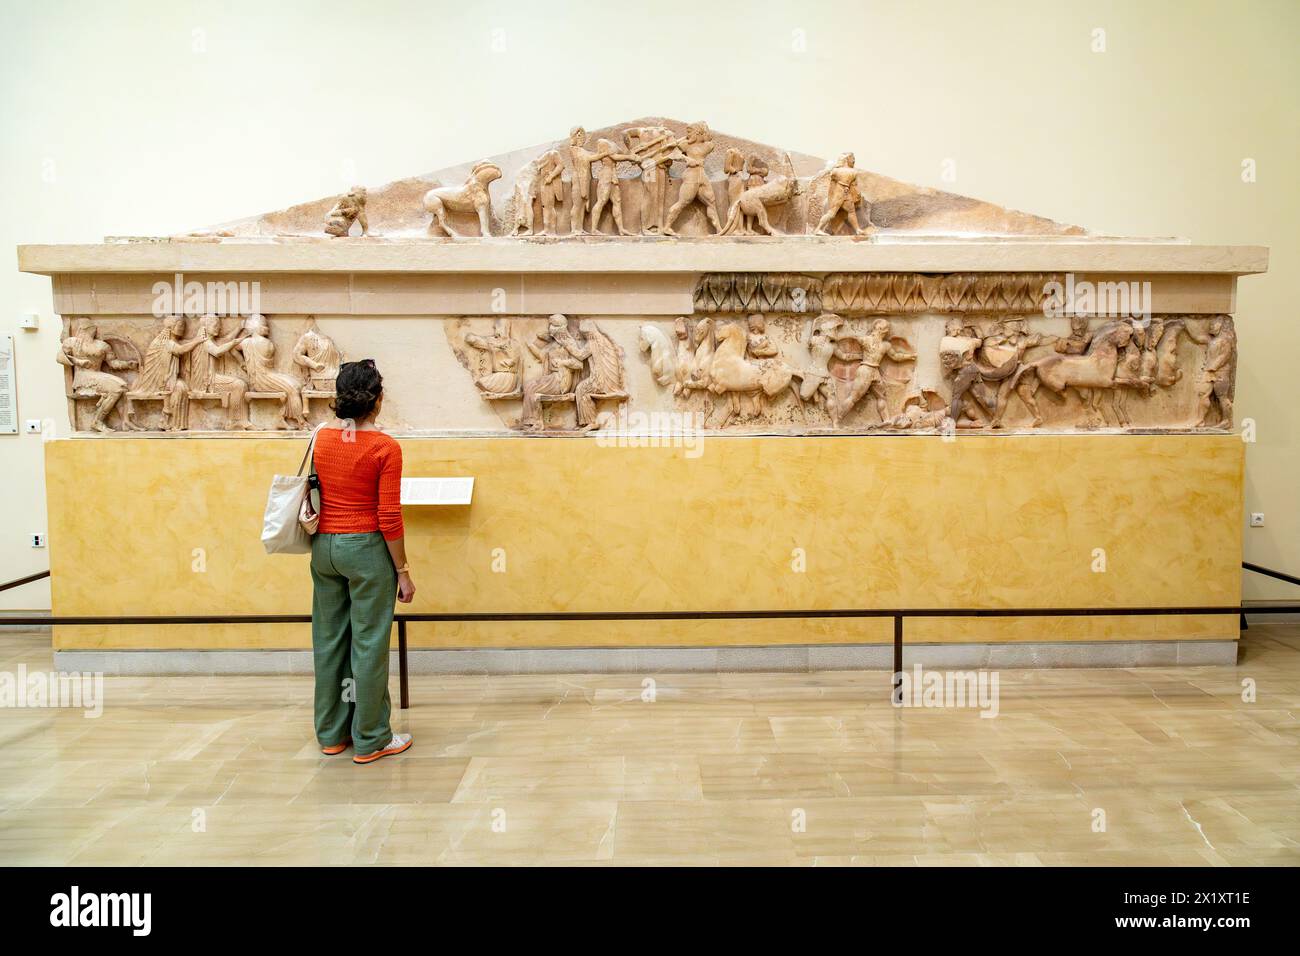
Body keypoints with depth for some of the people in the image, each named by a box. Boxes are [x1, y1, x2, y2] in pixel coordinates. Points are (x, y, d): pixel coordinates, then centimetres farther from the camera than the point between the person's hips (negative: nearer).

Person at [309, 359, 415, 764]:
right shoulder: (384, 447, -14)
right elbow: (388, 517, -15)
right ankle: (370, 740, 14)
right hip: (365, 548, -6)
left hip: (323, 546, 6)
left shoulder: (321, 438, 1)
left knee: (329, 639, 15)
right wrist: (403, 571, -7)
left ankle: (330, 734, 27)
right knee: (368, 643, 4)